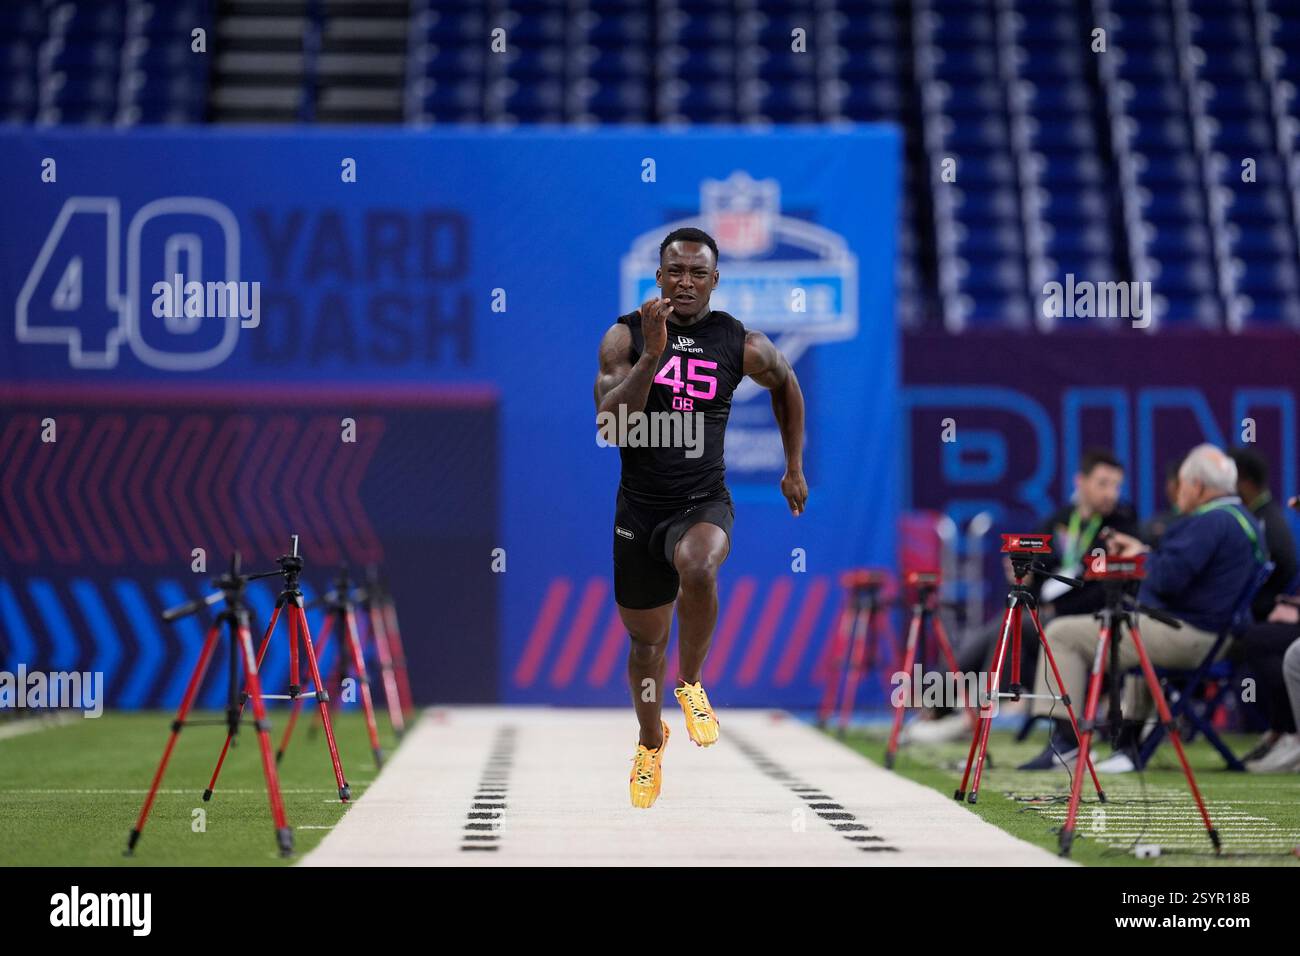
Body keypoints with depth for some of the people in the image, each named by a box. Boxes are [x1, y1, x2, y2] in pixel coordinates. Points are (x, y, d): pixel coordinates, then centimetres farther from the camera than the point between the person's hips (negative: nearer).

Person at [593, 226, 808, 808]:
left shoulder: (742, 345, -5)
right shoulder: (626, 336, -8)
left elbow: (785, 384, 17)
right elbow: (610, 425, -19)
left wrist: (795, 468, 19)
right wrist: (652, 354, -29)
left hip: (703, 503, -1)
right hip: (639, 506, 1)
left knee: (697, 568, -37)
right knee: (645, 641, 14)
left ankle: (691, 683, -11)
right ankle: (651, 742, 44)